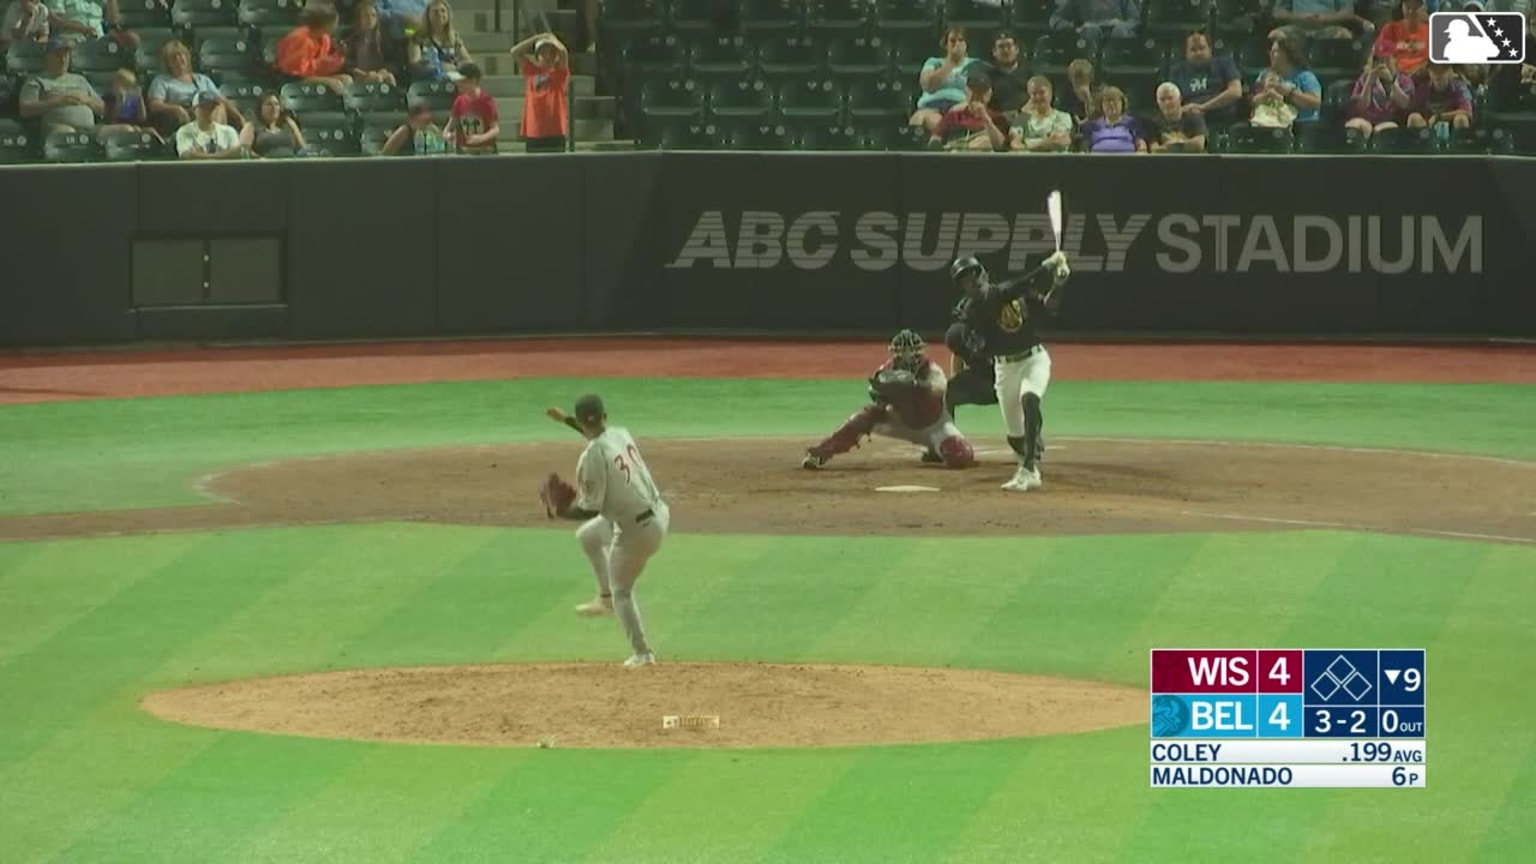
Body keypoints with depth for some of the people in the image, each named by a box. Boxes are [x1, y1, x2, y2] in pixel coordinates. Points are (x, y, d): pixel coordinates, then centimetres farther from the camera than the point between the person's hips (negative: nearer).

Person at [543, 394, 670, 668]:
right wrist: (566, 420, 24)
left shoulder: (592, 457, -24)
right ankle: (605, 598, 36)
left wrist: (560, 512, -5)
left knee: (621, 591, 13)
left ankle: (642, 654, 15)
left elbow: (590, 510, -20)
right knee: (587, 535, 28)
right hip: (657, 512, 8)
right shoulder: (621, 433, -1)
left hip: (636, 529, -8)